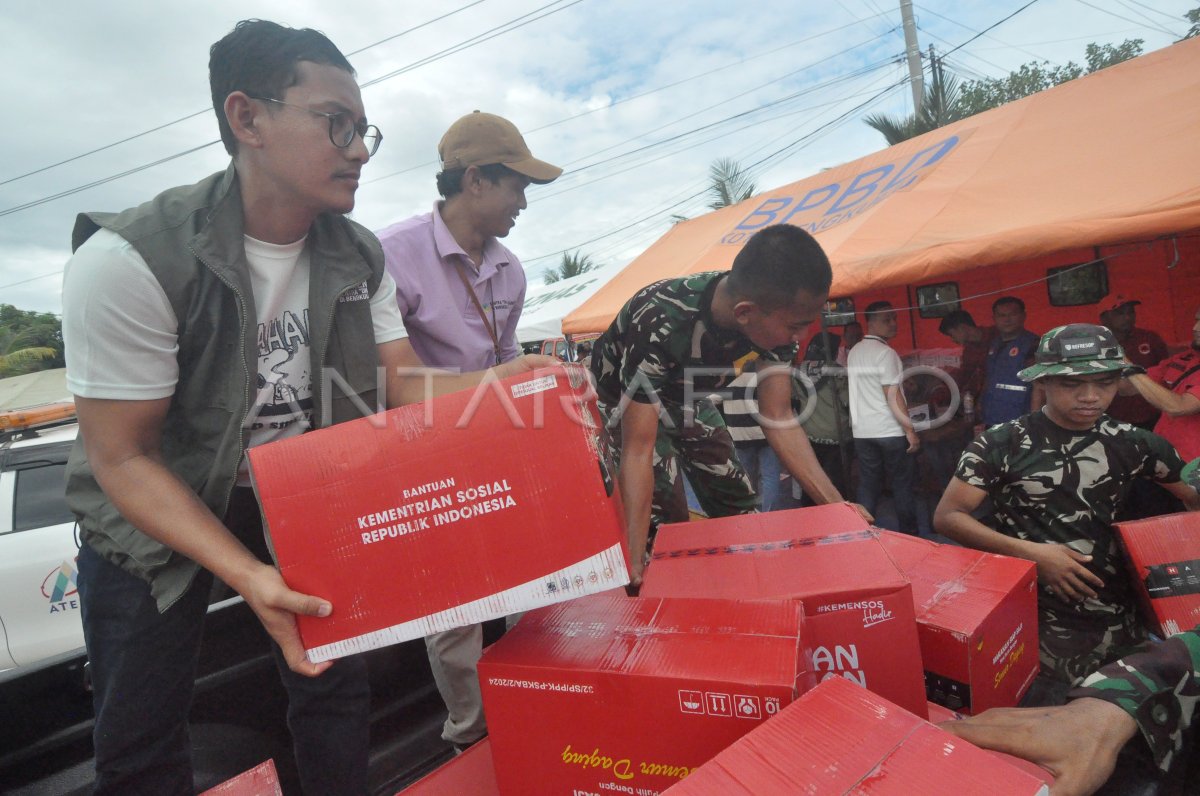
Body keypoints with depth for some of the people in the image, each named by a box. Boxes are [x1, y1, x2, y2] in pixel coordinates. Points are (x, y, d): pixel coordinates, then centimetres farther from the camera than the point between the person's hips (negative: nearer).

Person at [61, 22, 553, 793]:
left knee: (336, 688, 8)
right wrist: (248, 576, -34)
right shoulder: (129, 262, -27)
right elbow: (122, 456, -23)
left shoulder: (360, 257, -11)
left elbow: (401, 385, -10)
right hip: (156, 512, -3)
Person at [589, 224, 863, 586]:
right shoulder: (658, 325, -43)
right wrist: (635, 566, -46)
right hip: (624, 398, -5)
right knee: (666, 522, -16)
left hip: (686, 394, 5)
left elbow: (778, 419, -20)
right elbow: (638, 451, -42)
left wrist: (835, 503, -29)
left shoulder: (774, 314, -25)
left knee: (742, 511, 4)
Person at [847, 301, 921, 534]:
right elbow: (893, 396, -16)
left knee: (867, 487, 9)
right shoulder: (886, 352, -12)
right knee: (902, 486, 5)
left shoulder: (854, 352, 11)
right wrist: (910, 429, -13)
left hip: (862, 431, 6)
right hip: (890, 431, -6)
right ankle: (909, 535, 13)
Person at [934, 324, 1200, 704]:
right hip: (1033, 621, -3)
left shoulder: (1133, 443, 3)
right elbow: (947, 516, -10)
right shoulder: (1003, 443, -8)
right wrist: (1030, 552, -20)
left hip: (1120, 621, 4)